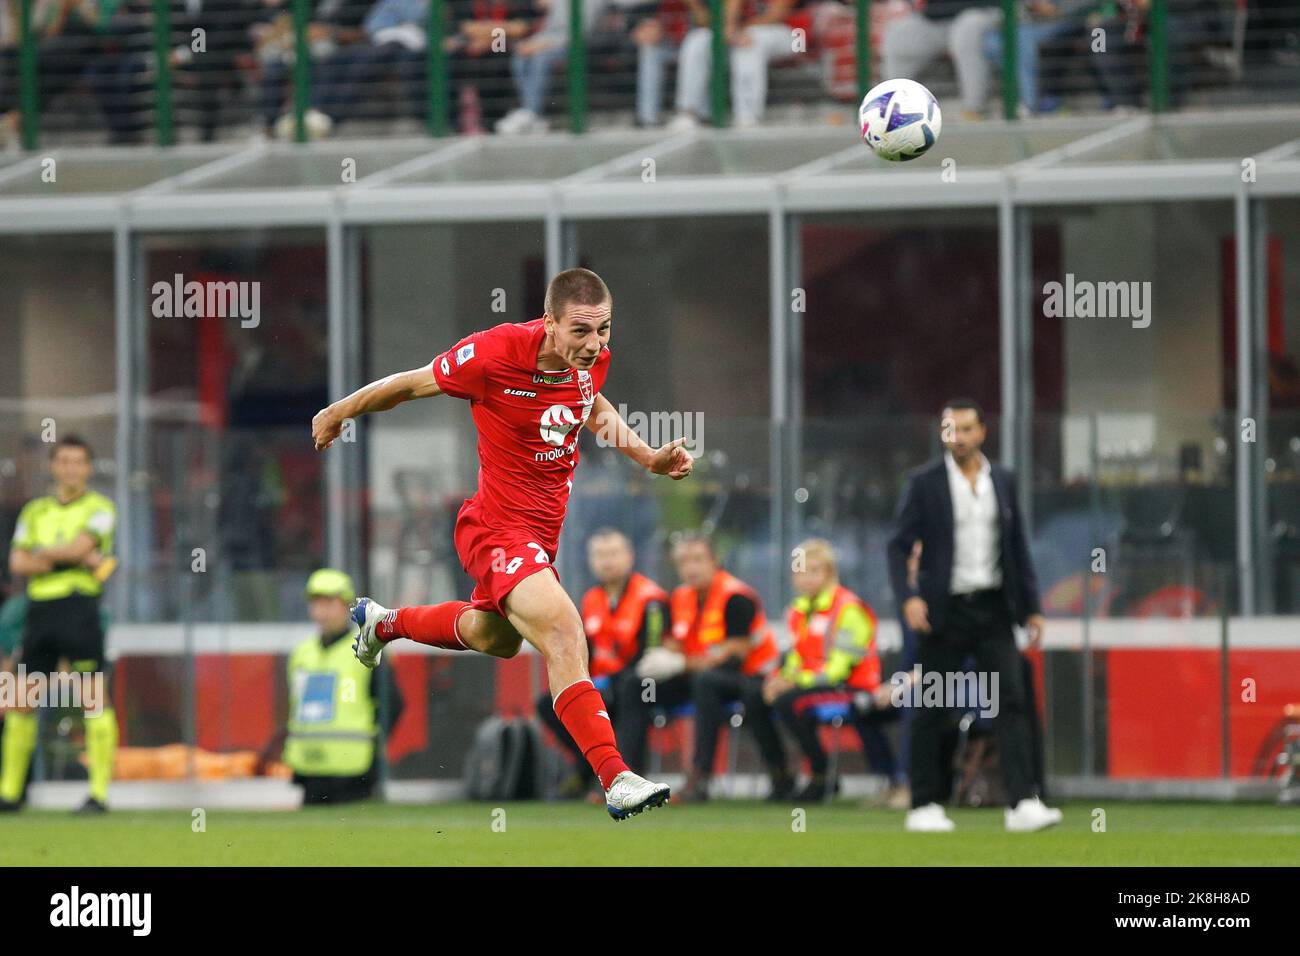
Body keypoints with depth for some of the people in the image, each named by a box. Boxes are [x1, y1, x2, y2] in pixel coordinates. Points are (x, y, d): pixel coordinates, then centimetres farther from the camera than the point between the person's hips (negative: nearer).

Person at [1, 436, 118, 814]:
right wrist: (77, 558, -7)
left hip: (79, 604, -5)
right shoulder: (35, 510, 16)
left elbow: (79, 546, -12)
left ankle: (100, 793, -10)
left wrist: (41, 554, 2)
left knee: (92, 697, -10)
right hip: (40, 608, 5)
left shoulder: (99, 508, 3)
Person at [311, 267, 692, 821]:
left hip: (541, 528, 8)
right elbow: (413, 384, -10)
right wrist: (338, 413, 5)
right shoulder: (496, 353, -27)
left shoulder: (592, 357, -8)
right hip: (498, 526, -8)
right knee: (563, 631, -28)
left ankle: (383, 623, 57)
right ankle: (614, 779, -33)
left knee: (494, 639, 30)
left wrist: (647, 456, 6)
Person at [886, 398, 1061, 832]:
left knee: (1012, 699, -8)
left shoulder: (1003, 482, 10)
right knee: (931, 710, 1)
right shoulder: (924, 482, -1)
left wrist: (1032, 607, 10)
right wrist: (908, 597, -19)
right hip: (946, 610, -3)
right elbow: (899, 546, -4)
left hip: (993, 609, 3)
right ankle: (924, 805, 11)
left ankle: (1023, 803, -14)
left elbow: (1018, 548, 14)